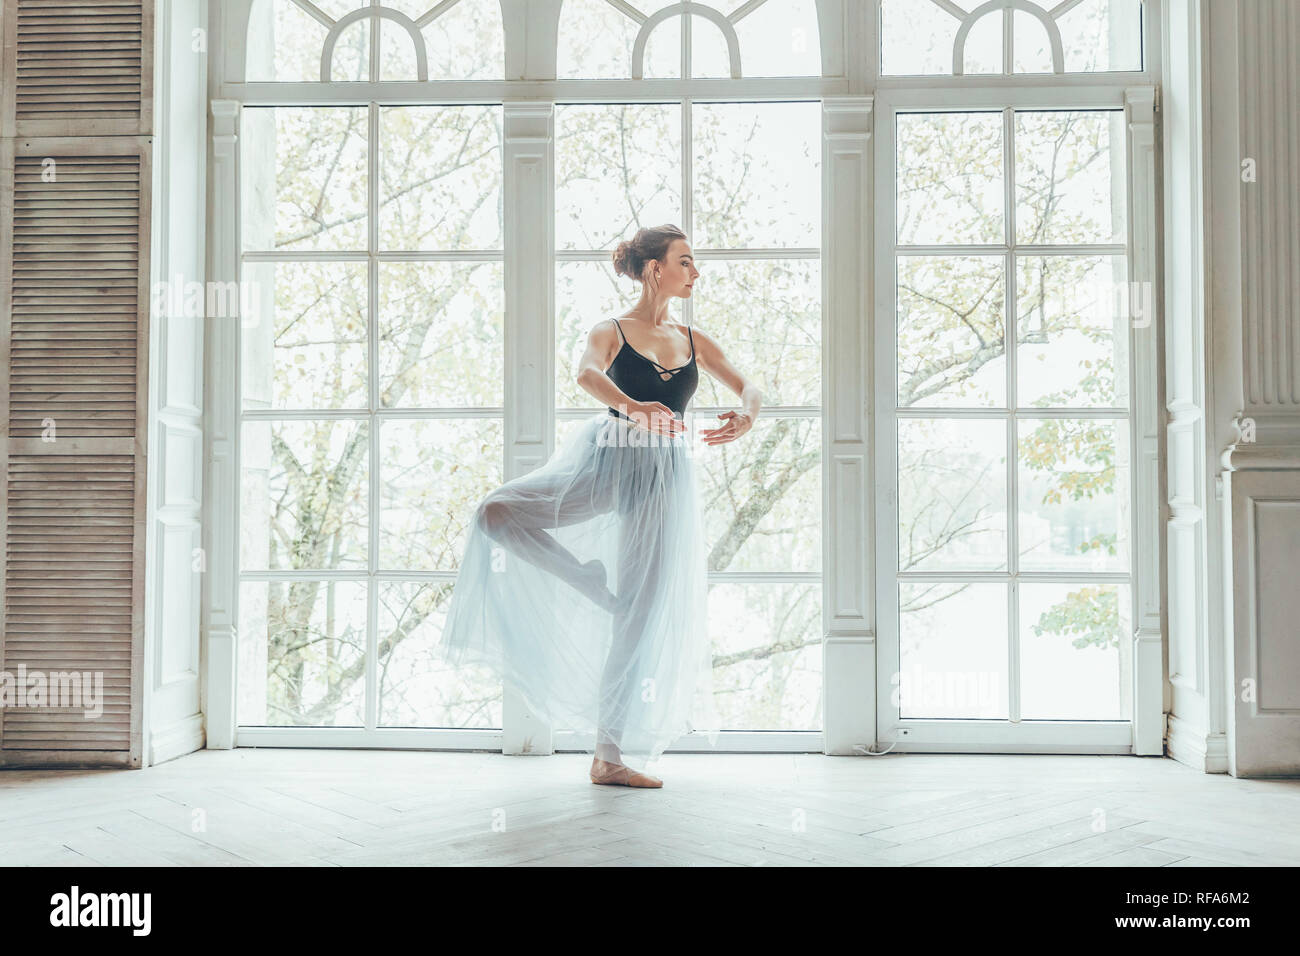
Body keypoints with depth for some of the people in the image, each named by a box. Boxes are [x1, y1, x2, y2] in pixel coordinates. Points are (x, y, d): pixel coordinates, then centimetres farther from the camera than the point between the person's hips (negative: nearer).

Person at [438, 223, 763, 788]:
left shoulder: (693, 341, 13)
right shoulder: (612, 332, 0)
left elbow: (747, 387, 15)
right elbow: (588, 374, -21)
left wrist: (746, 416, -11)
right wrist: (633, 406, -43)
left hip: (663, 481, 3)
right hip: (605, 466, -3)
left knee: (647, 614, -1)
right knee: (498, 514, -26)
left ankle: (610, 754, 9)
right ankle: (592, 587, -4)